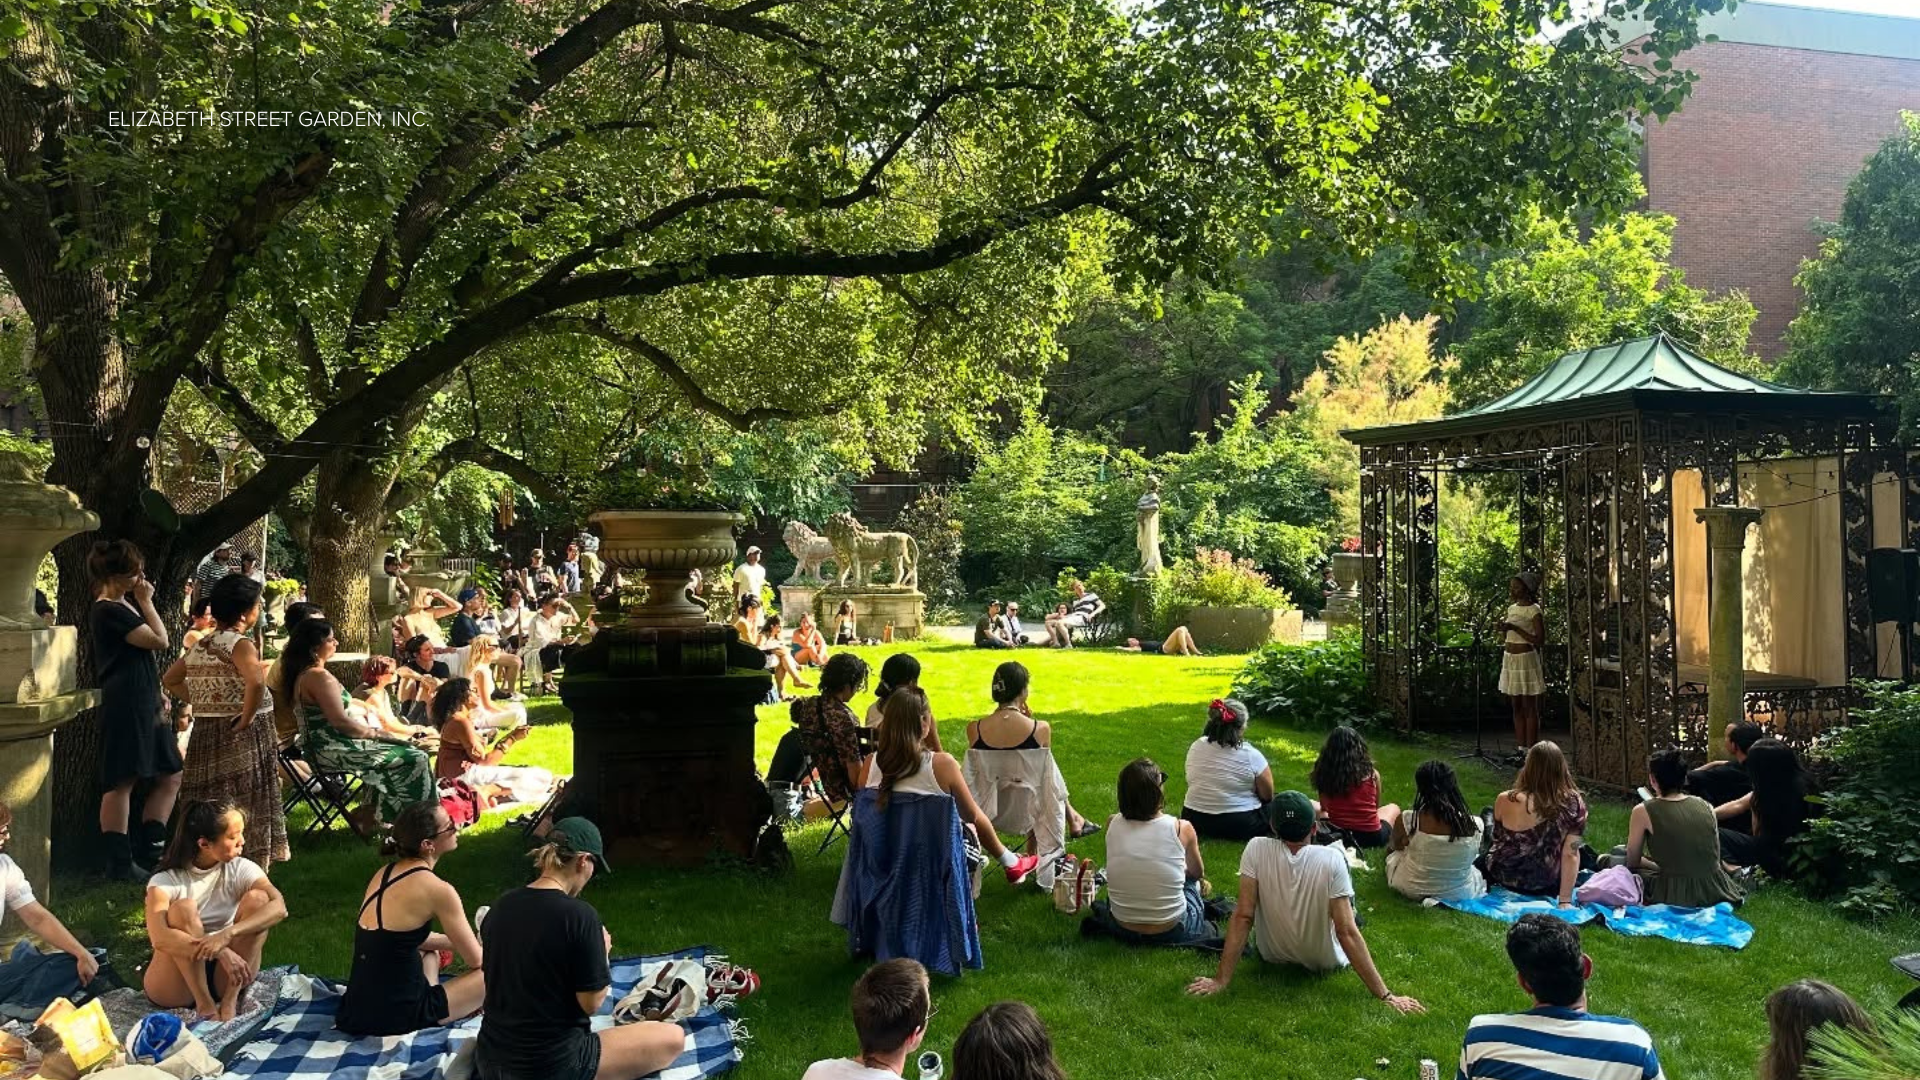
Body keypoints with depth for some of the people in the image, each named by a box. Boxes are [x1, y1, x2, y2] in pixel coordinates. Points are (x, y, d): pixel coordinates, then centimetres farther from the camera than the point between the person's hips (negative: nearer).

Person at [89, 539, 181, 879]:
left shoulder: (126, 604, 17)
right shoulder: (107, 611, -14)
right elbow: (159, 640, -18)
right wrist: (146, 602, -9)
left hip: (146, 703, 10)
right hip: (124, 705, -10)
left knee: (169, 777, 12)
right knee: (122, 781, -5)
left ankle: (151, 851, 16)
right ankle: (120, 862, 1)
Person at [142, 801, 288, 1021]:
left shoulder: (241, 869, -6)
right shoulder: (165, 880, -12)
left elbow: (279, 907, -23)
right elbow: (159, 938, -30)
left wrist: (227, 935, -38)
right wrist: (220, 952, -40)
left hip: (224, 978, 2)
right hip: (174, 988, -2)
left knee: (257, 898, -19)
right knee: (183, 909, -26)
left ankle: (230, 999, -18)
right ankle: (204, 1004, -22)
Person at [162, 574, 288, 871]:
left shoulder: (199, 646, 10)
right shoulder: (240, 644, -14)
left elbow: (169, 679, 24)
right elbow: (256, 683, -32)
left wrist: (200, 701, 14)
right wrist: (246, 718, -19)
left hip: (204, 737, 8)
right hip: (243, 741, -7)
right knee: (247, 814, -1)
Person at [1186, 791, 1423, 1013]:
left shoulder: (1256, 850, -25)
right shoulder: (1332, 860, -29)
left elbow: (1242, 917, -24)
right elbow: (1347, 933, -28)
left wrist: (1220, 980, -19)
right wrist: (1385, 996, -22)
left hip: (1272, 957, 1)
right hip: (1327, 963, -1)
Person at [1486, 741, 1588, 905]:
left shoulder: (1506, 801, -24)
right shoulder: (1575, 804, -21)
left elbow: (1498, 836, -4)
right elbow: (1571, 854, -17)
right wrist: (1565, 900, -13)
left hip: (1504, 878, -1)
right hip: (1547, 886, 2)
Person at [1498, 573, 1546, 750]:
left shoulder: (1534, 610, -11)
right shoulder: (1511, 608, 12)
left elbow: (1540, 641, -18)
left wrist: (1514, 628, -21)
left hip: (1526, 659, -8)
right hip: (1510, 659, 8)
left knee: (1530, 708, -3)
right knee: (1517, 708, 11)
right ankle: (1520, 748, 16)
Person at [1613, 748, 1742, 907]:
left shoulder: (1642, 812, -7)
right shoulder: (1706, 806, 4)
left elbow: (1632, 862, 4)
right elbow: (1715, 857, 13)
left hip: (1675, 897, -6)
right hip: (1714, 893, 6)